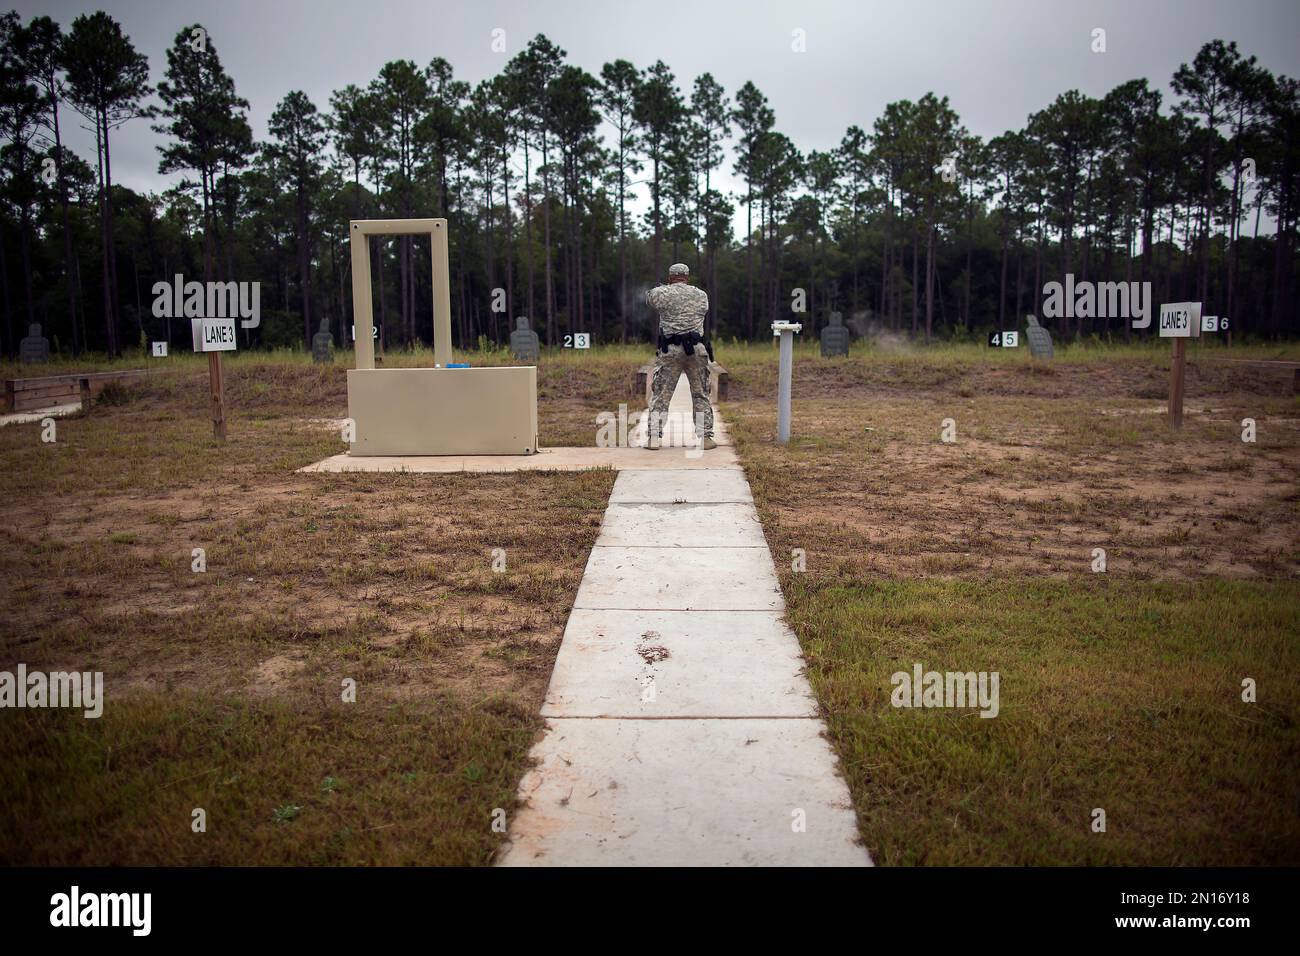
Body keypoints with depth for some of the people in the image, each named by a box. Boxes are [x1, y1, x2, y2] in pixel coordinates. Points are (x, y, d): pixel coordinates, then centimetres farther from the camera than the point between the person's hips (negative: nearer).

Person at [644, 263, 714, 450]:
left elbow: (648, 298, 20)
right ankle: (705, 437, 10)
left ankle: (653, 437, 2)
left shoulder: (661, 293, 0)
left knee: (661, 395, 5)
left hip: (670, 350, -1)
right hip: (697, 349, 2)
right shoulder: (702, 295, 8)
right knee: (701, 395, 10)